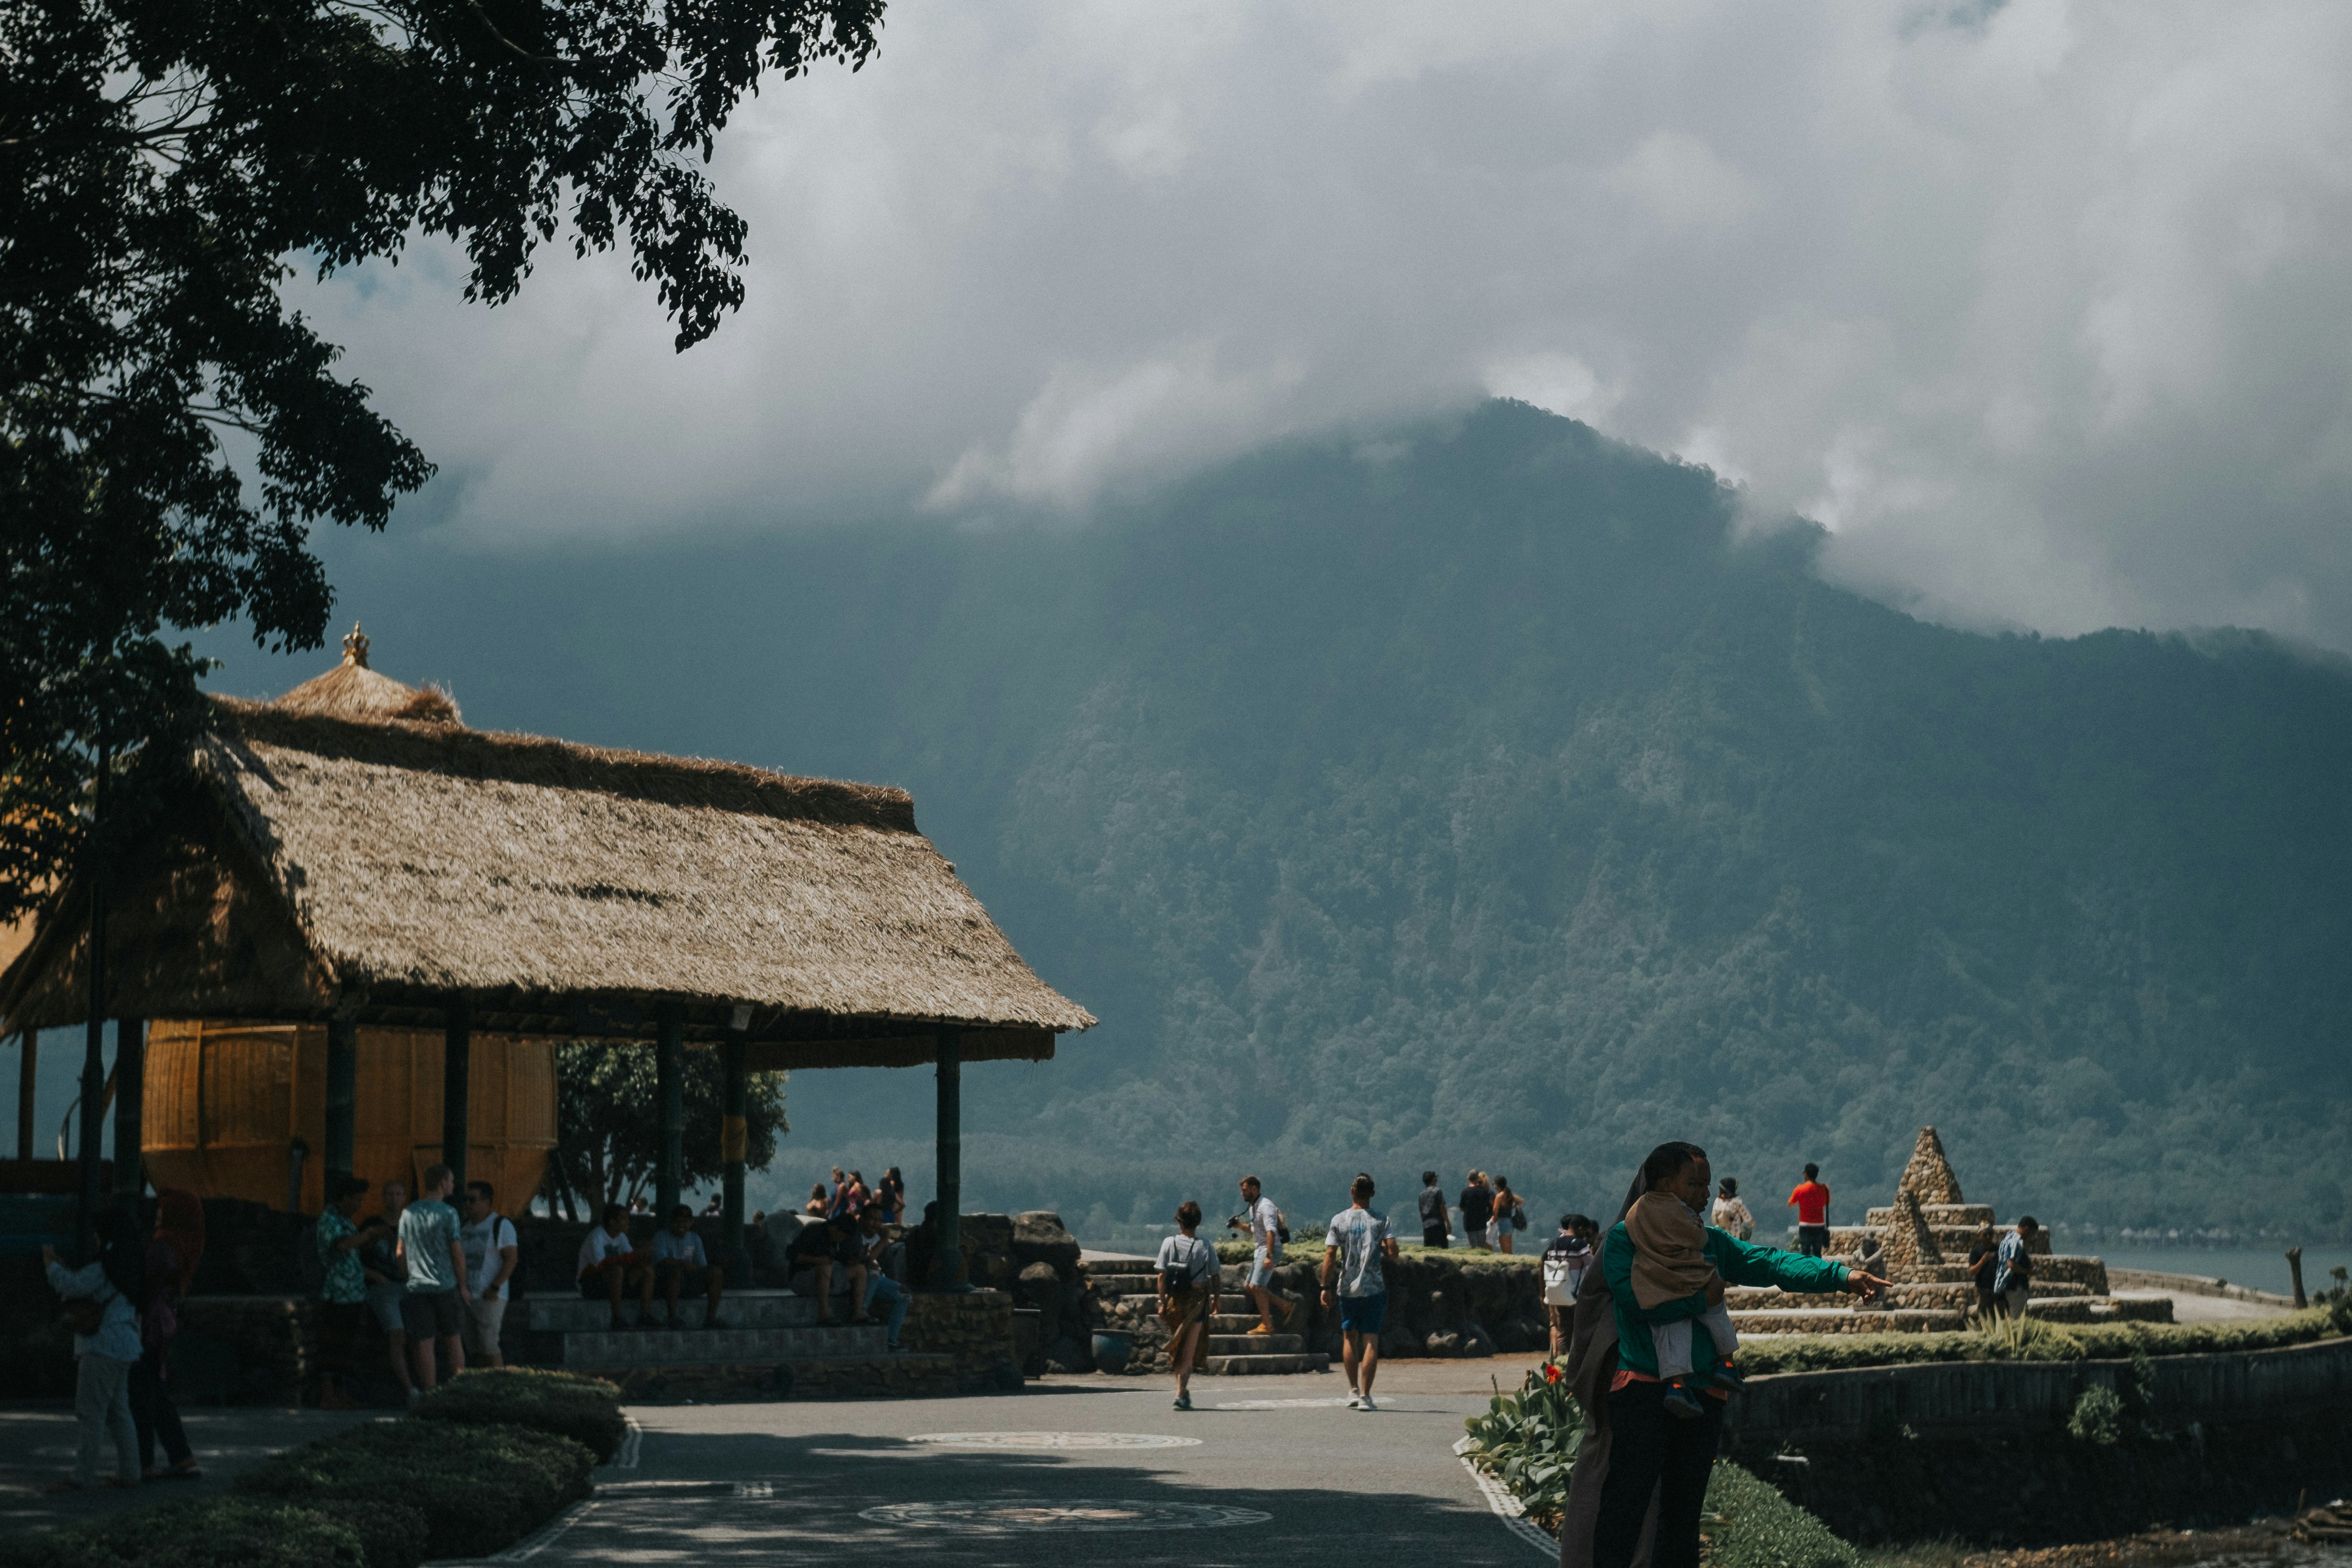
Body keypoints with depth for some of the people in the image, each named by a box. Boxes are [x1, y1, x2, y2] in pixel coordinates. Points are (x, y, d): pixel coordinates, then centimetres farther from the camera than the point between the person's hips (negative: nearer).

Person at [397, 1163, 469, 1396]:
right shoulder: (447, 1213, -8)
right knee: (453, 1341, 9)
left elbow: (401, 1253, 10)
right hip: (446, 1287, -3)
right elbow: (457, 1253, -8)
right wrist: (463, 1286, 2)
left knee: (423, 1343, 1)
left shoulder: (408, 1213, 6)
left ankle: (428, 1392, 0)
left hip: (417, 1288, 3)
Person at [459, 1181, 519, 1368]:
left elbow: (511, 1258, -11)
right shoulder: (464, 1228, 17)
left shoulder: (501, 1225, -5)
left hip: (489, 1297, -7)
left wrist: (495, 1288, -19)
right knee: (475, 1350, 6)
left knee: (489, 1348, -13)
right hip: (467, 1296, 7)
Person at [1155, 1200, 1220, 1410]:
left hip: (1174, 1299, 1)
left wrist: (1162, 1302, -3)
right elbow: (1214, 1276, -1)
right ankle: (1182, 1393, -10)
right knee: (1189, 1349, 1)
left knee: (1177, 1348, 17)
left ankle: (1183, 1391, 22)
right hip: (1197, 1300, -1)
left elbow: (1162, 1276, -7)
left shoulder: (1169, 1243, -5)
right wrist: (1216, 1298, 14)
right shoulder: (1206, 1247, -7)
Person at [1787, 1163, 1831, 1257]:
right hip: (1820, 1226, 2)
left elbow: (1790, 1205, 4)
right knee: (1817, 1253, 9)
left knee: (1805, 1253, 2)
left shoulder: (1800, 1189, -8)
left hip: (1805, 1226, -2)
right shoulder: (1824, 1189, -1)